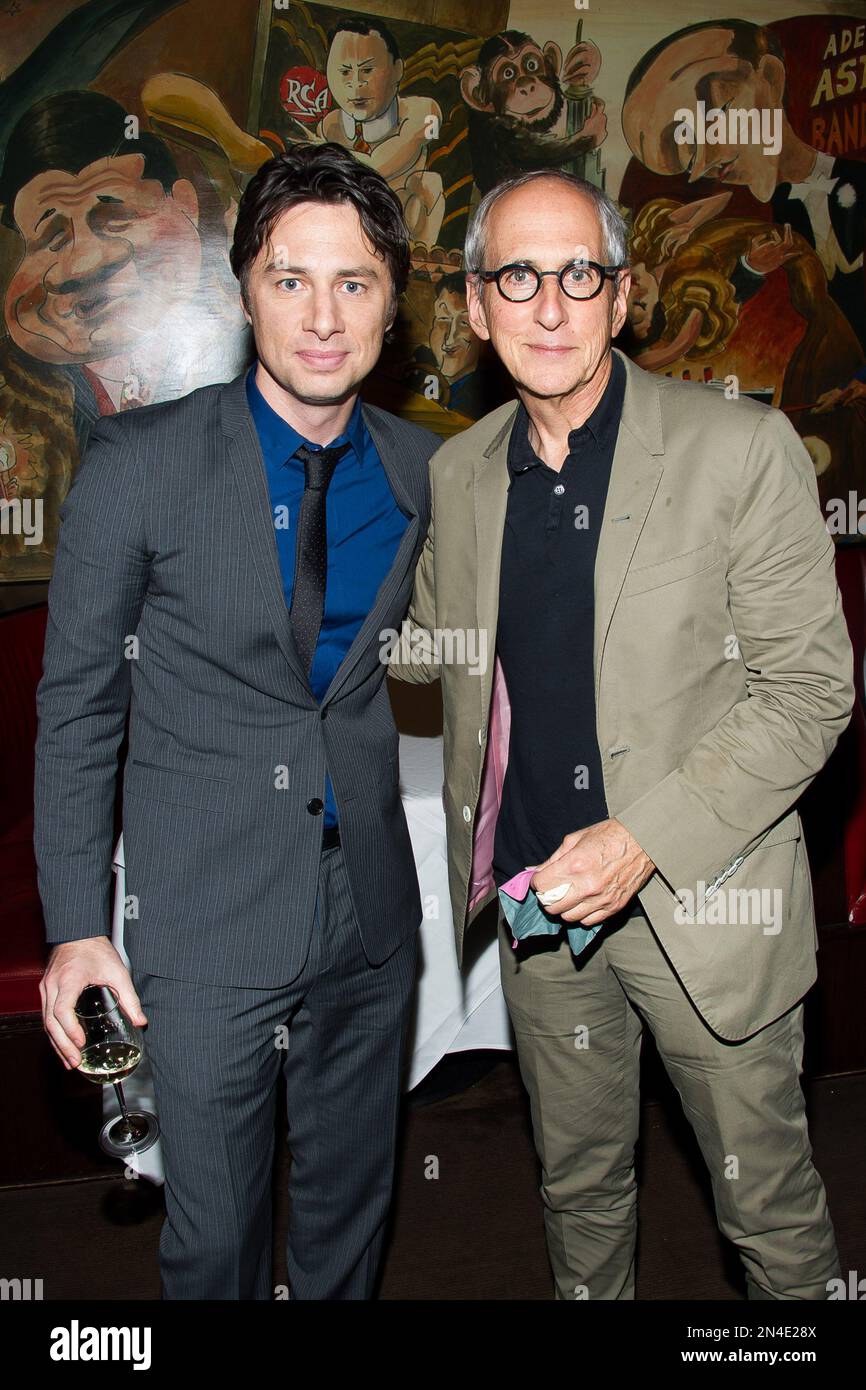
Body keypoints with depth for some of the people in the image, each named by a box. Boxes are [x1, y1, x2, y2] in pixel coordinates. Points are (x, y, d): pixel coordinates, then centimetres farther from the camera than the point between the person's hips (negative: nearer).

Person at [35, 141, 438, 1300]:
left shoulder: (424, 472, 0)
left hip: (372, 912, 3)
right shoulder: (141, 463, -10)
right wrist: (76, 925, -6)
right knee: (213, 1234, 13)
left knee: (351, 1210, 21)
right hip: (207, 925, -3)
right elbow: (77, 705, -5)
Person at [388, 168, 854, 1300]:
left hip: (703, 898, -3)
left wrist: (645, 839, -21)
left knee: (770, 1204, 14)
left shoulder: (742, 450, -13)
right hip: (539, 898, 4)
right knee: (579, 1182, 22)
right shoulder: (458, 472, 2)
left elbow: (810, 688, -13)